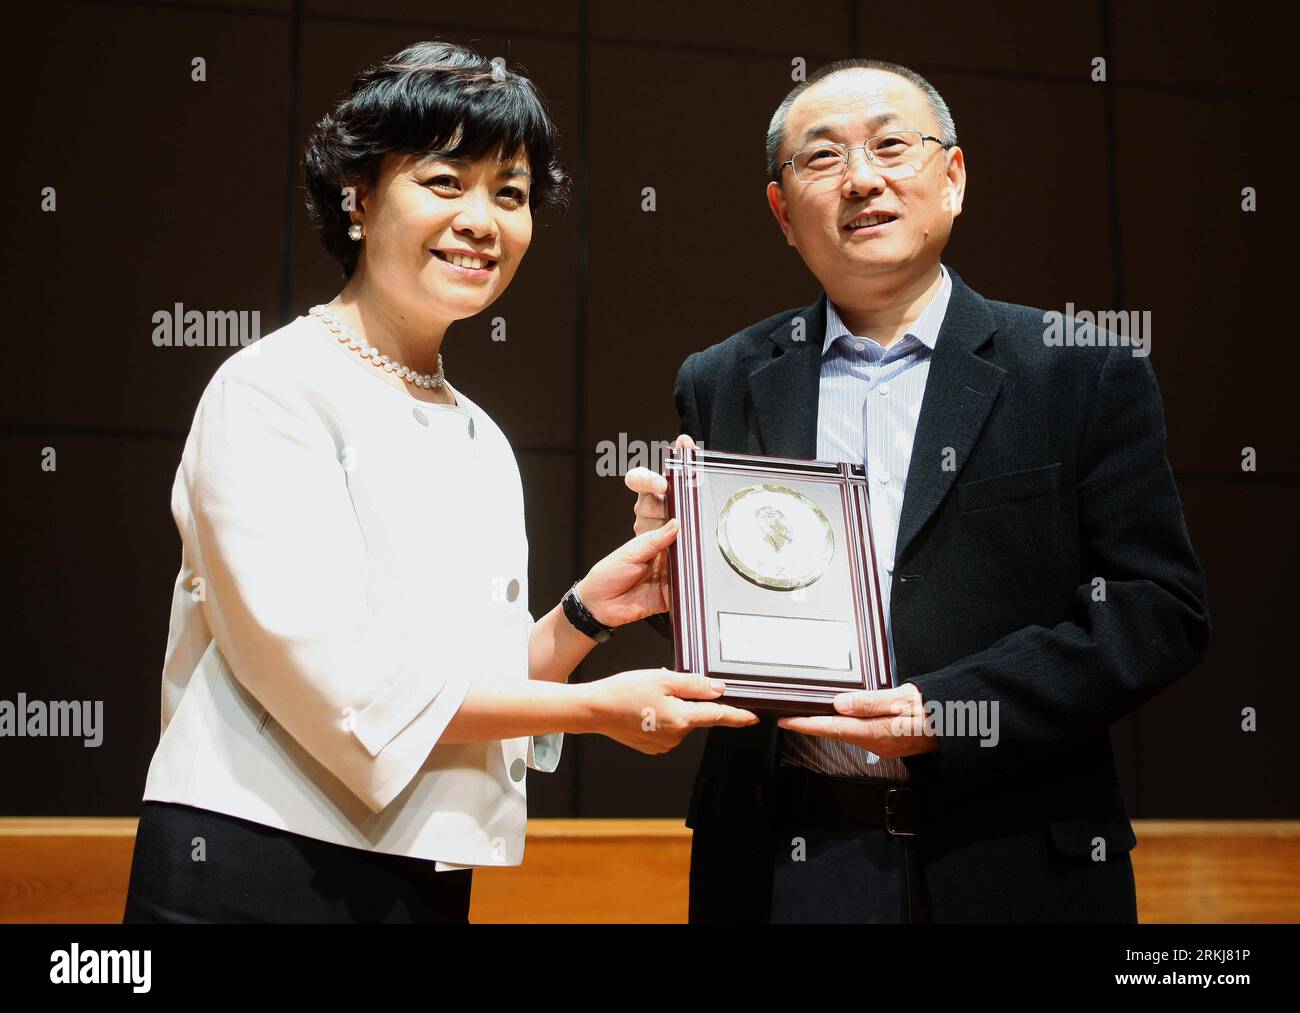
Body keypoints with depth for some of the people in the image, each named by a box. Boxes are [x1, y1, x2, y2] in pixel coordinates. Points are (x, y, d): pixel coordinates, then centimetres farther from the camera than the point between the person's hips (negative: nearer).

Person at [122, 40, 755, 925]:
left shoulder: (482, 442, 10)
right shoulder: (272, 388, -11)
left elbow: (482, 685, 11)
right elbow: (336, 675, -19)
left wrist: (583, 617, -7)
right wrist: (596, 706, -15)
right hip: (259, 870, -6)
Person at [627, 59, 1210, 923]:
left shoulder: (1086, 373, -1)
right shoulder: (722, 387, 5)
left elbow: (1163, 608, -6)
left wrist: (947, 711, -16)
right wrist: (670, 553, -12)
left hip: (1011, 865, -1)